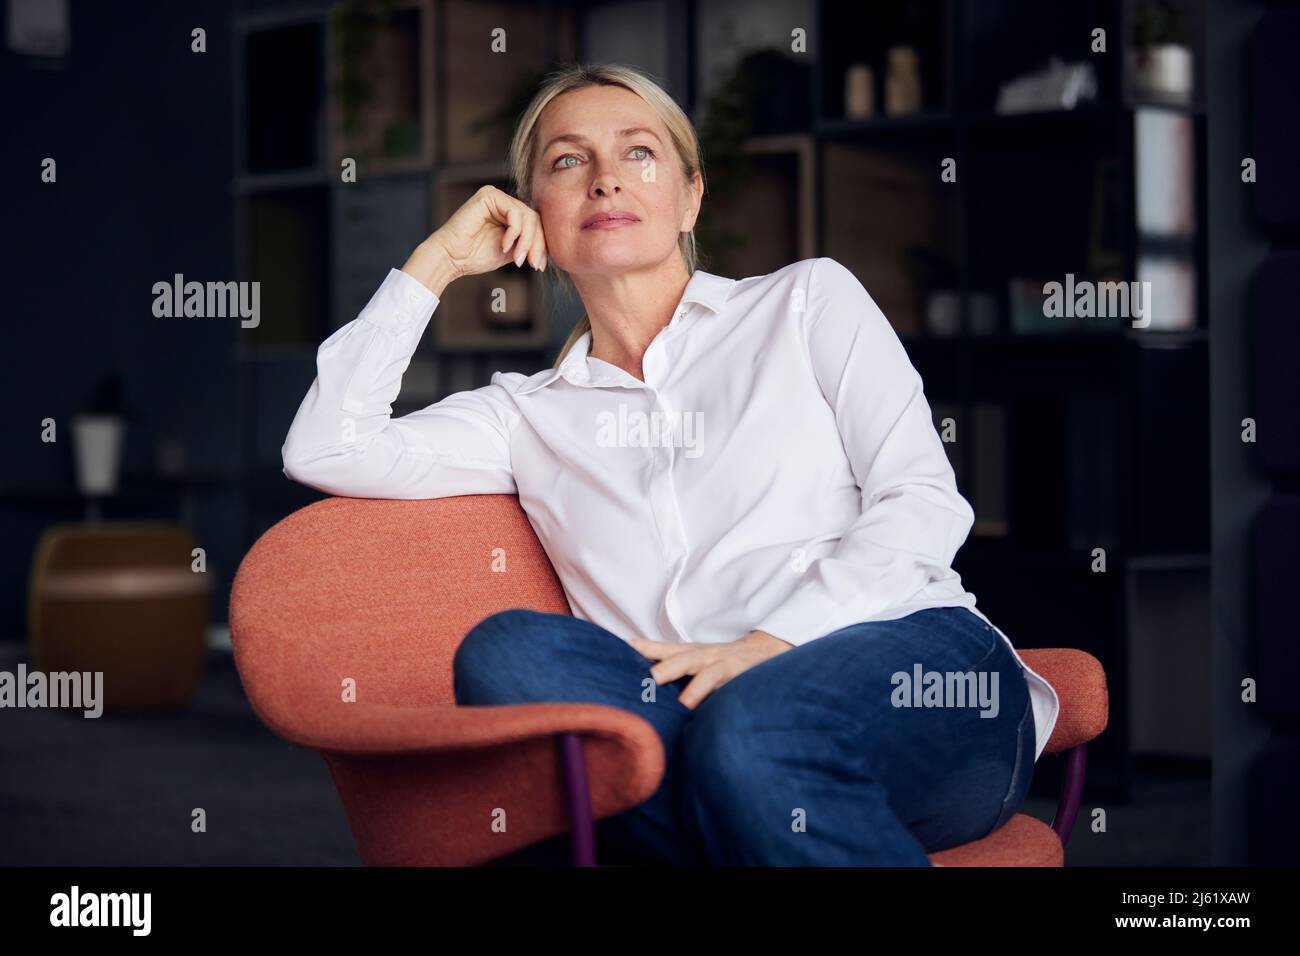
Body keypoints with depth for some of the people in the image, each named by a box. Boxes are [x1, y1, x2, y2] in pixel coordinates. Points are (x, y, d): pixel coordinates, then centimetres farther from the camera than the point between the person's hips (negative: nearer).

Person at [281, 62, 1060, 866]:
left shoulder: (808, 299, 20)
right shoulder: (531, 415, 26)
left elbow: (923, 501, 6)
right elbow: (325, 451, 14)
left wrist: (773, 640, -10)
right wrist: (433, 265, 19)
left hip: (916, 653, -2)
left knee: (745, 727, -37)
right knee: (509, 650, -29)